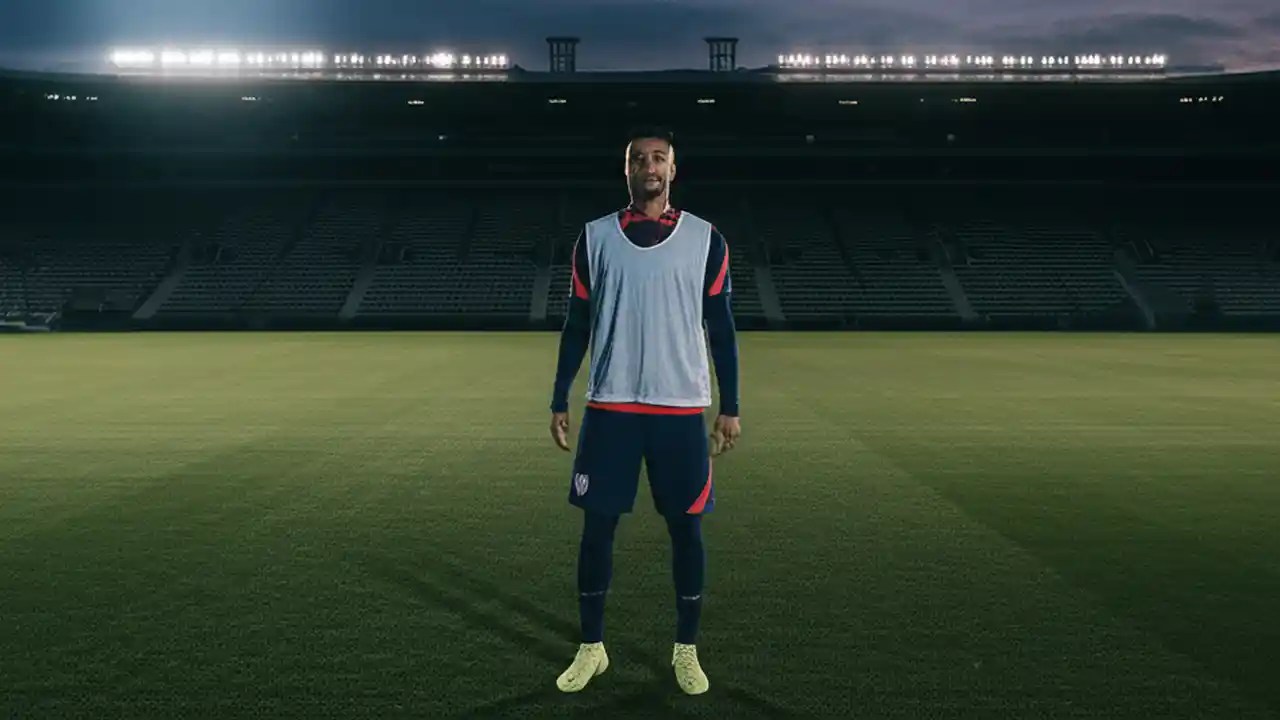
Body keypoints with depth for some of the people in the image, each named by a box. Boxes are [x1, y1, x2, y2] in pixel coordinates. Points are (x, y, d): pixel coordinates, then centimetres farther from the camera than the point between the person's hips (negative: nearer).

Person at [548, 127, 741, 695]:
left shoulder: (706, 239, 3)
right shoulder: (595, 238, 5)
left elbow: (721, 328, 5)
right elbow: (576, 325, 8)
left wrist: (729, 407, 2)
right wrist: (559, 402, 4)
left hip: (682, 409, 0)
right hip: (609, 407, 1)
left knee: (686, 527, 5)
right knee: (597, 525, 4)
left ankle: (686, 650, 21)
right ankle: (591, 647, 20)